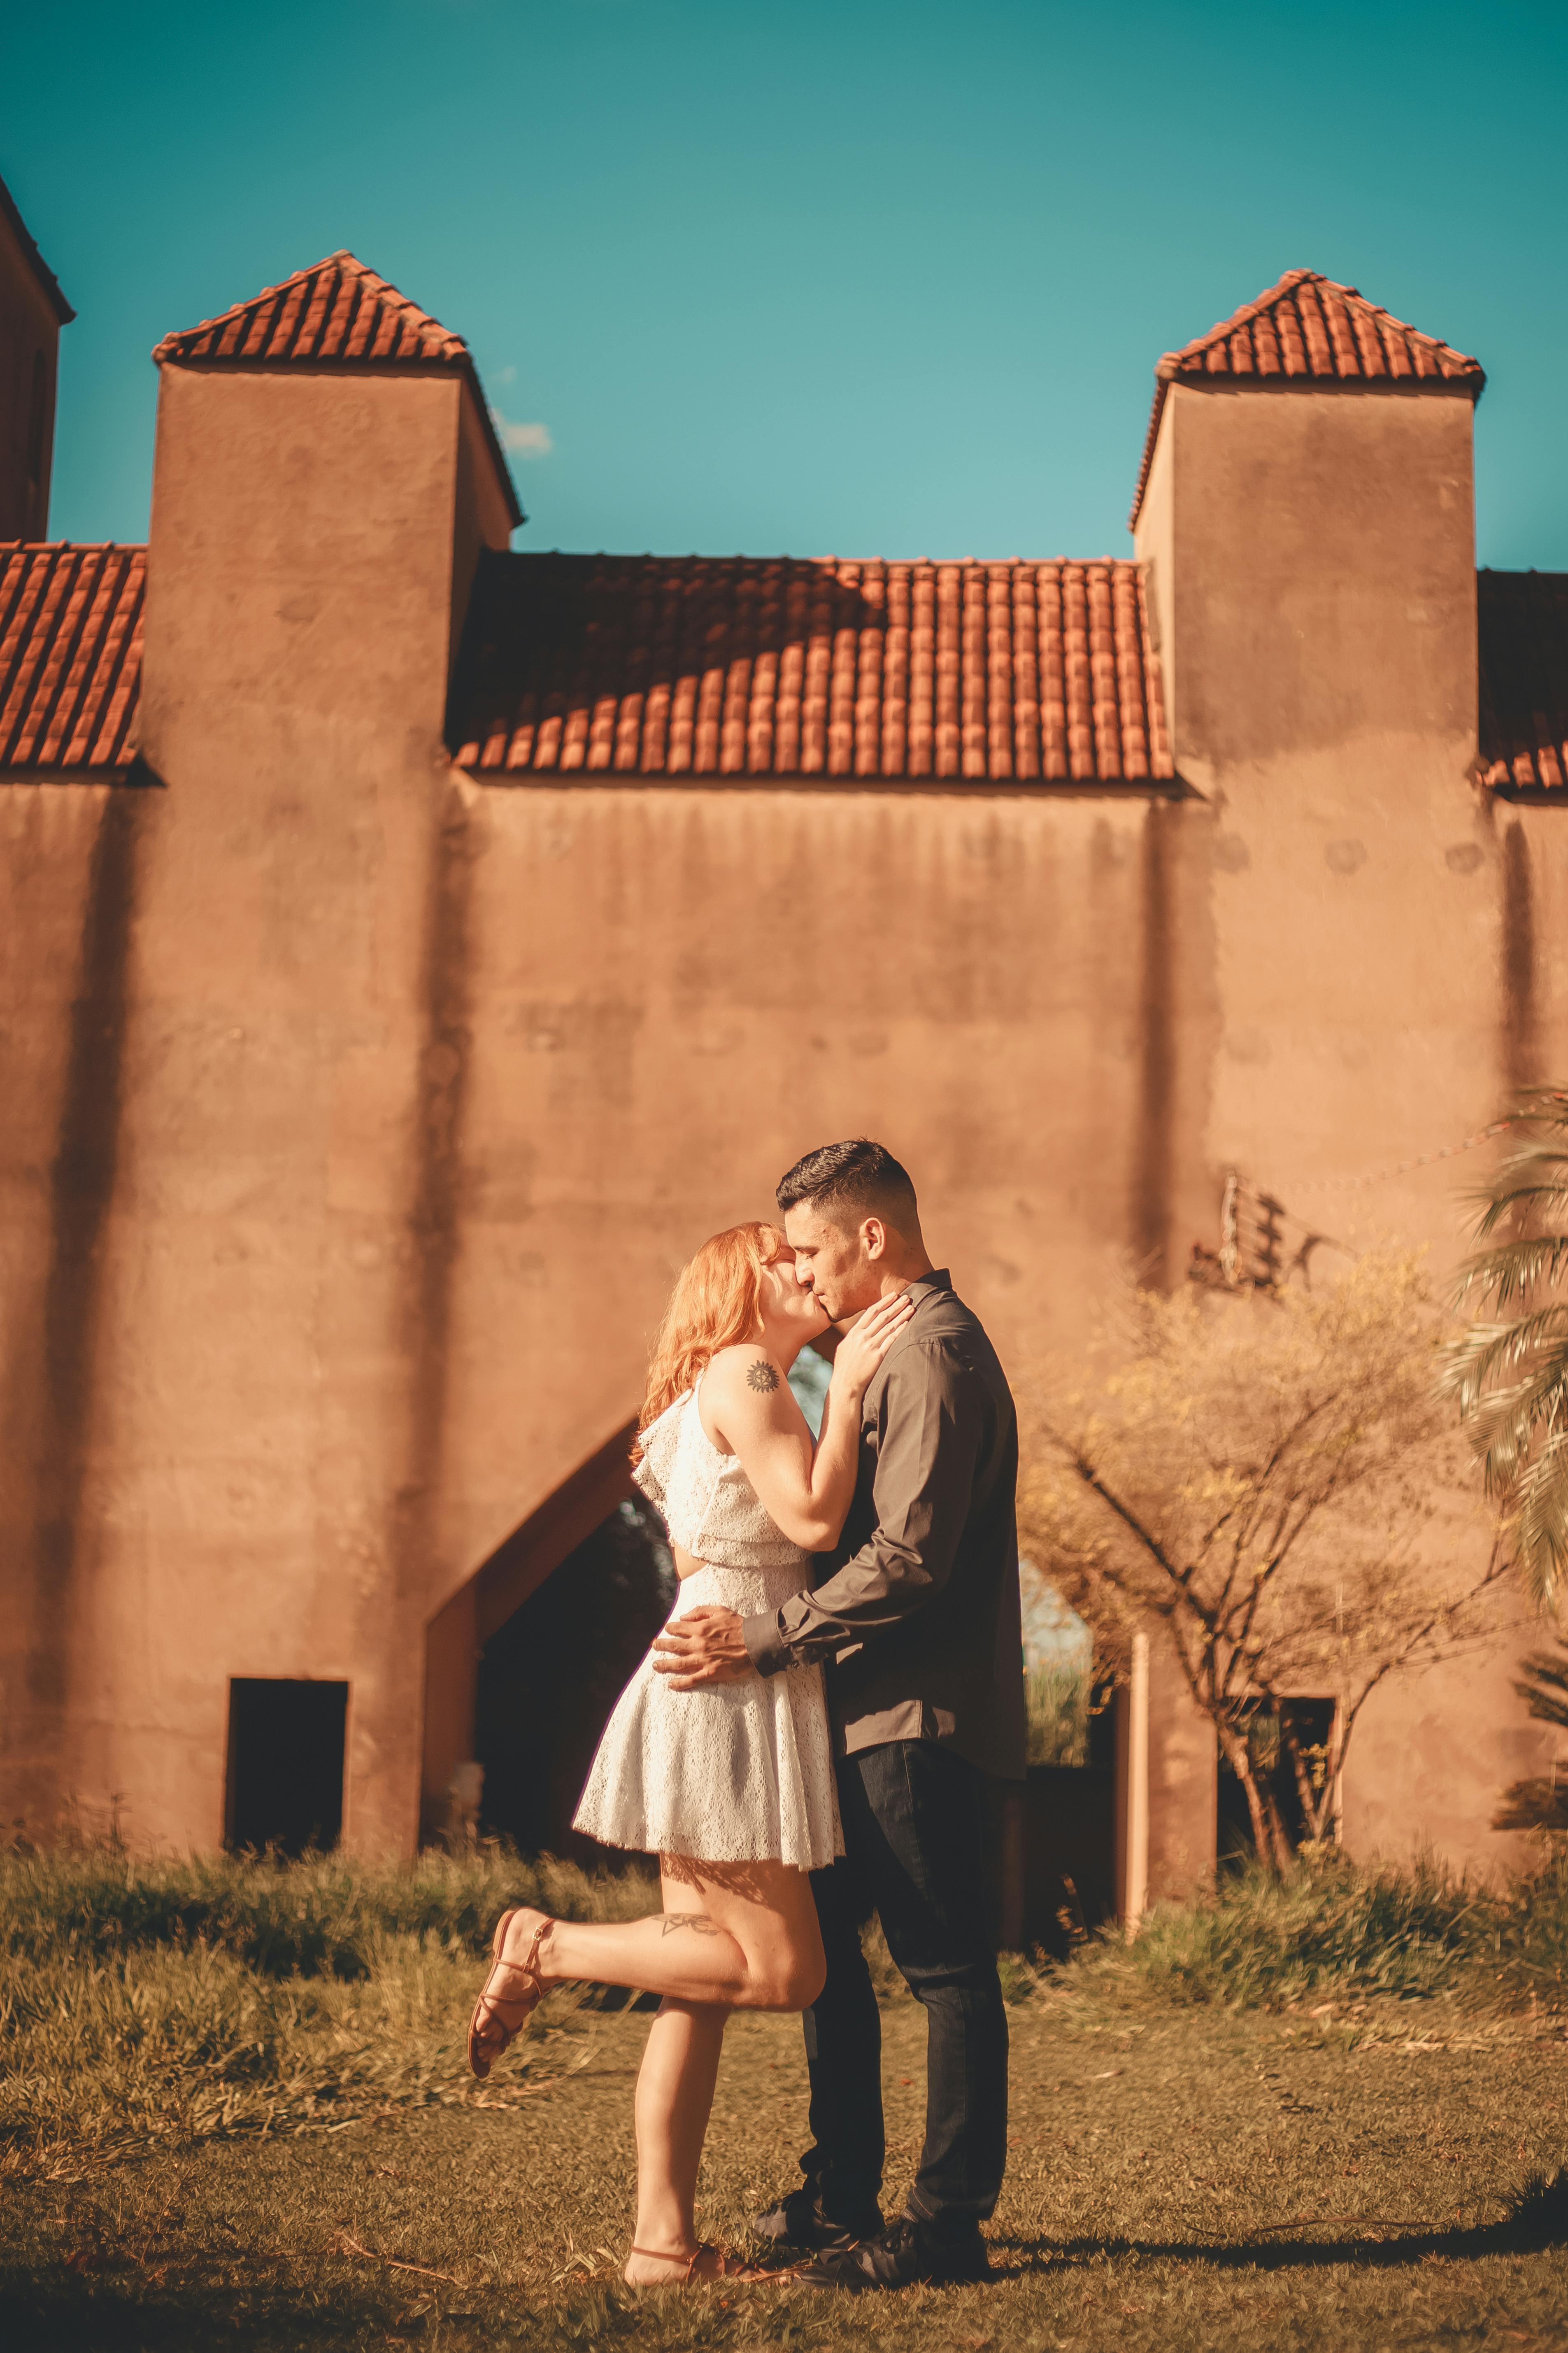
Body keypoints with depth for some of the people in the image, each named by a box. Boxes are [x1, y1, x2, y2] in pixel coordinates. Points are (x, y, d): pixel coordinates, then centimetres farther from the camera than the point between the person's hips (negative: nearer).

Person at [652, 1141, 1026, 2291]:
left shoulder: (931, 1357, -15)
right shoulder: (901, 1347, 19)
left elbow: (906, 1560, -23)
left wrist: (764, 1639, -21)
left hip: (923, 1711, -11)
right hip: (879, 1709, 11)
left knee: (945, 1964, -4)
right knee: (824, 1938, 14)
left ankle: (948, 2222, 3)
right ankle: (843, 2198, 23)